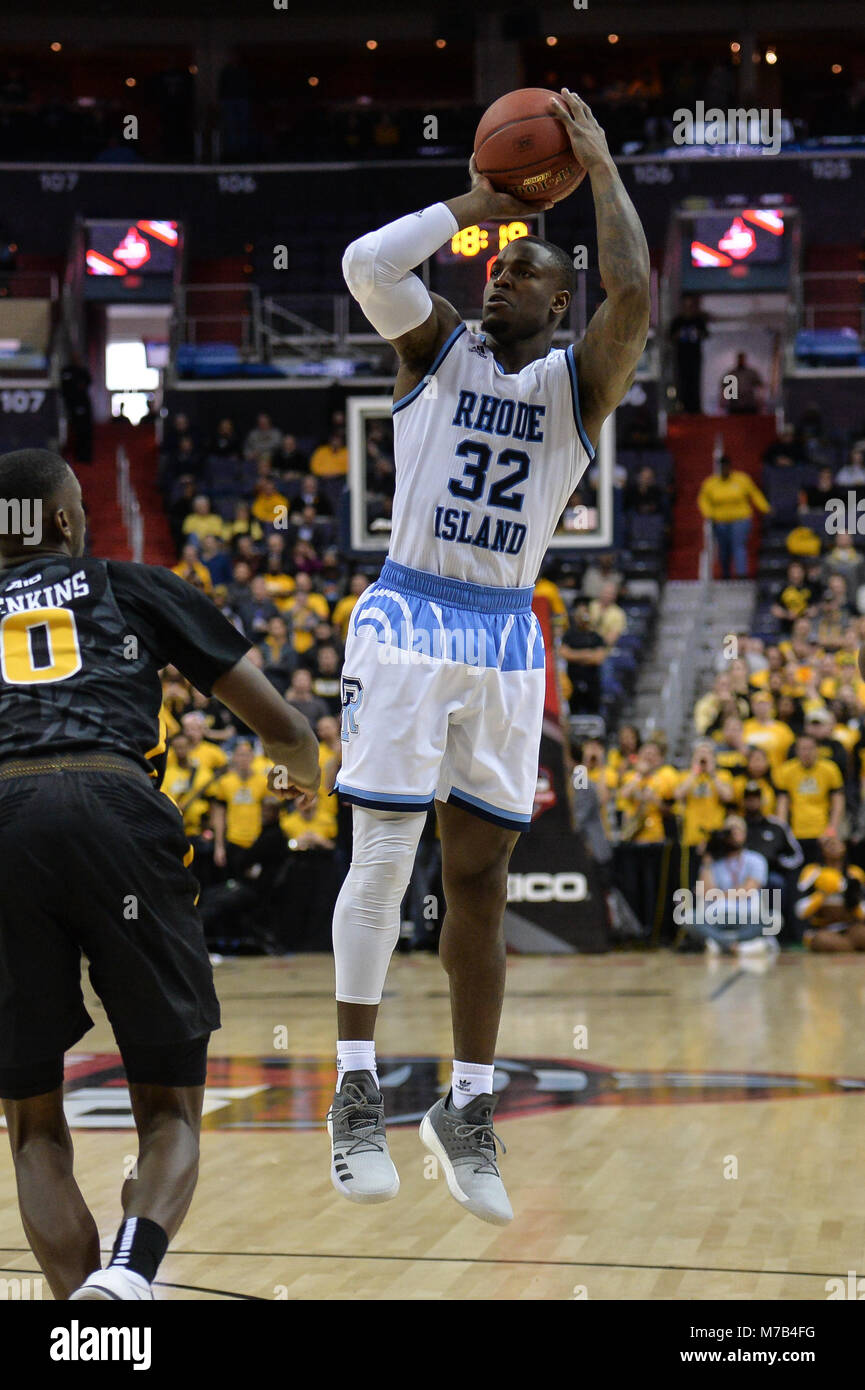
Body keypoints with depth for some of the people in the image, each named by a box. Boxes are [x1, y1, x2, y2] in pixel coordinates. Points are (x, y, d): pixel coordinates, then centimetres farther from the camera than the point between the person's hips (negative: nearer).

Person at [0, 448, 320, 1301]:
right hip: (117, 812, -1)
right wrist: (301, 769, 49)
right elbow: (280, 726, 26)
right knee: (170, 1113, 10)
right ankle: (126, 1274, -20)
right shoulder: (133, 589, 25)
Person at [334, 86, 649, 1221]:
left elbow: (635, 294, -15)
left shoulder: (579, 381, 5)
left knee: (480, 876, 6)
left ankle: (468, 1107, 12)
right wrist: (476, 201, -6)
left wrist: (600, 168, -7)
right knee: (384, 856, -7)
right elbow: (367, 263, -14)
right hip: (409, 617, -2)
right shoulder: (439, 346, 6)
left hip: (506, 639, 2)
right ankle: (357, 1090, 0)